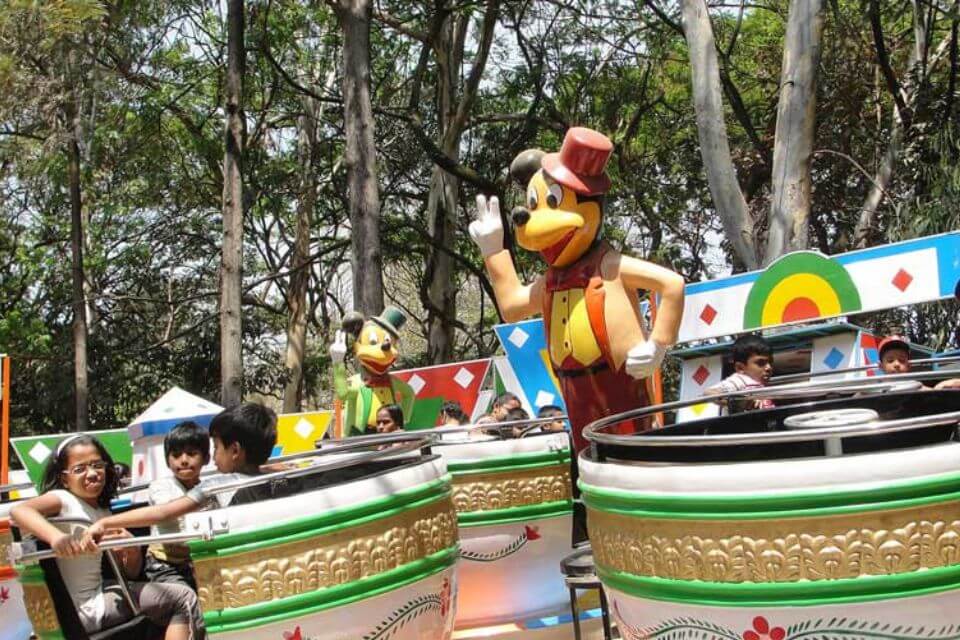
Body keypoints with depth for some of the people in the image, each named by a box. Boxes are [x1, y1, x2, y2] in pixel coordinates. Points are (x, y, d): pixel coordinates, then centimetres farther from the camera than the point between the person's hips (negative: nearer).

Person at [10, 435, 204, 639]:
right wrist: (55, 536, -49)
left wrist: (132, 549, -10)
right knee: (184, 598, -5)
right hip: (84, 608, -8)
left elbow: (130, 573, 13)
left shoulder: (104, 513, 11)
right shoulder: (62, 499, -10)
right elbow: (19, 510, -32)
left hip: (100, 596, 8)